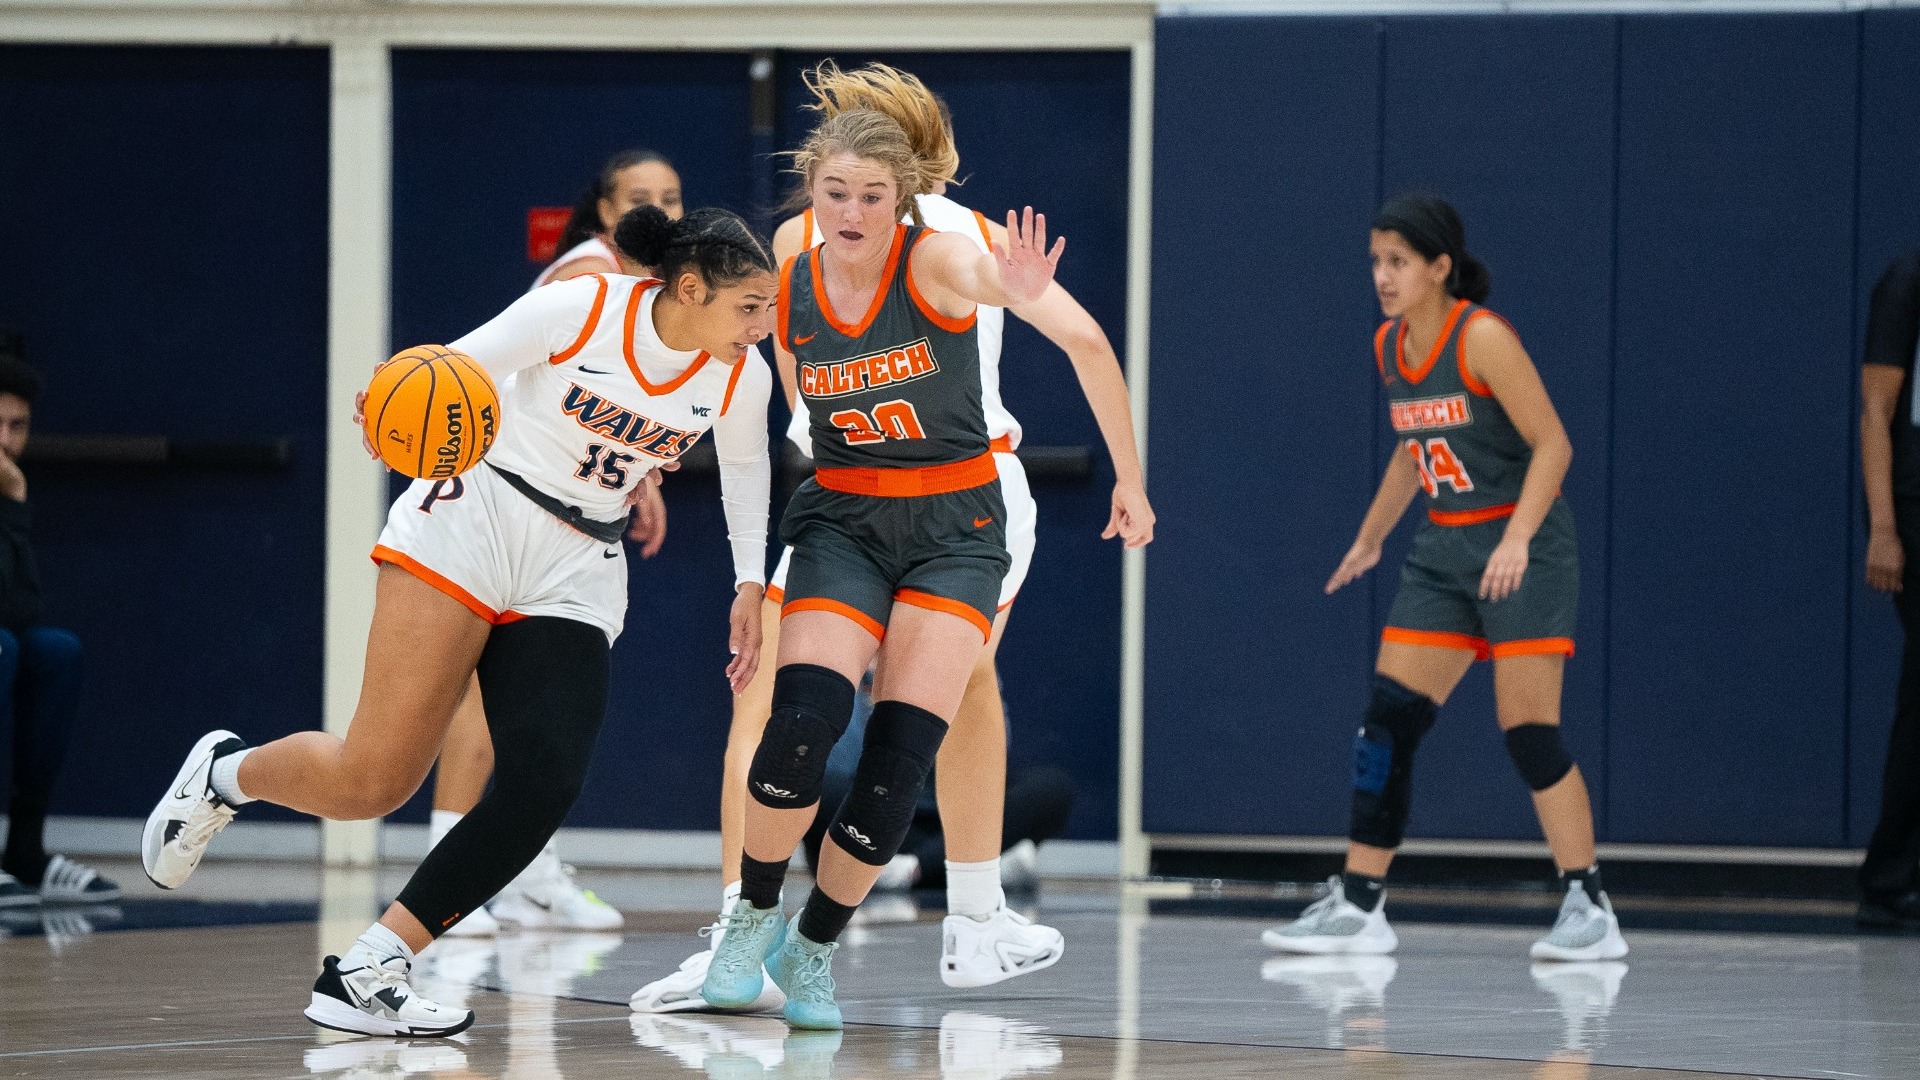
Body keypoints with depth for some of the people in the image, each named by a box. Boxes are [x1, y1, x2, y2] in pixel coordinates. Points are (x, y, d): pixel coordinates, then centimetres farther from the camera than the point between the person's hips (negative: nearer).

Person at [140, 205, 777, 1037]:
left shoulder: (742, 375, -2)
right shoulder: (581, 309, -15)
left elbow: (744, 465, 20)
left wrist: (749, 585, 17)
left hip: (577, 571, 5)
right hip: (474, 522, -5)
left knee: (542, 788, -18)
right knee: (371, 778, -14)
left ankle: (363, 973, -13)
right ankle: (224, 773, 19)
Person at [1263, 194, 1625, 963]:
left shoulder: (1482, 338, -16)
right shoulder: (1389, 347, 7)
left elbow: (1552, 445, -17)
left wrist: (1517, 538, -27)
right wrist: (1370, 537, 25)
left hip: (1523, 551, -7)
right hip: (1443, 552, 7)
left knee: (1527, 729, -11)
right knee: (1388, 718, 0)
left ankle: (1590, 910, -3)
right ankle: (1358, 907, 5)